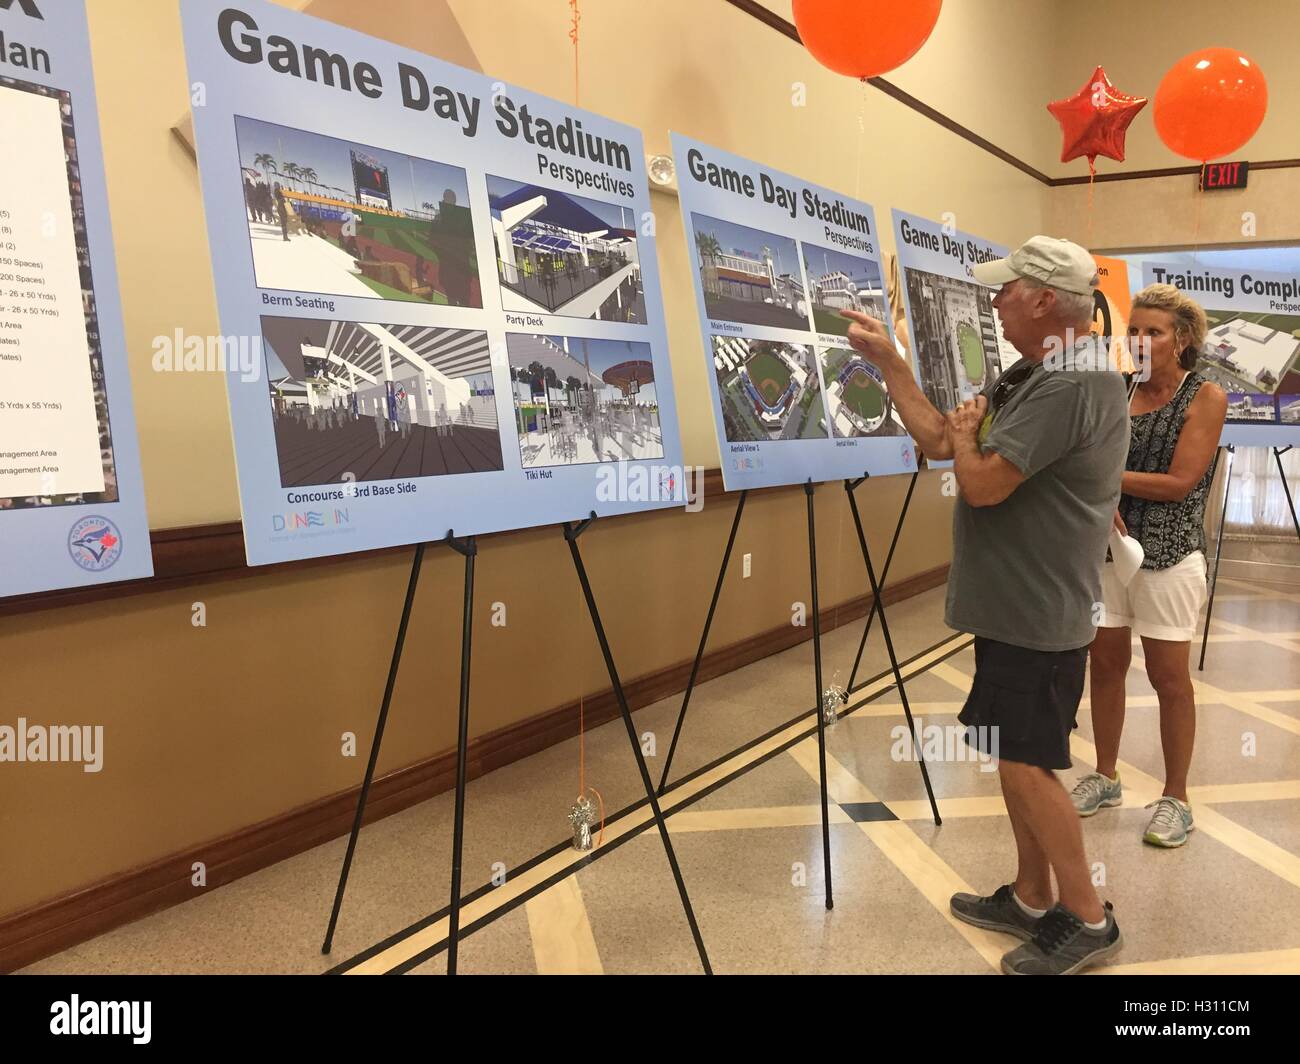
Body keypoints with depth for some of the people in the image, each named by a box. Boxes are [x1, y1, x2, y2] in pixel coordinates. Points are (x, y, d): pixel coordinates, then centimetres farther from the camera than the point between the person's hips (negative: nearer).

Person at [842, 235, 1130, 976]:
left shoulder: (1072, 386, -22)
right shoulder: (1034, 376, 11)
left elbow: (982, 483, -25)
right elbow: (936, 439, 11)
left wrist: (966, 433, -3)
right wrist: (886, 359, 9)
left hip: (1037, 614, -10)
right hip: (1017, 604, 10)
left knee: (1027, 764, 0)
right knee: (1018, 759, 17)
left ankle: (1088, 921, 18)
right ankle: (1033, 900, 31)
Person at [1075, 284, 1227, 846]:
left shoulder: (1205, 397, -5)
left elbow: (1179, 483, -13)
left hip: (1168, 553, -4)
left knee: (1169, 677, 3)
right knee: (1105, 664, 10)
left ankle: (1176, 799, 17)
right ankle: (1105, 777, 26)